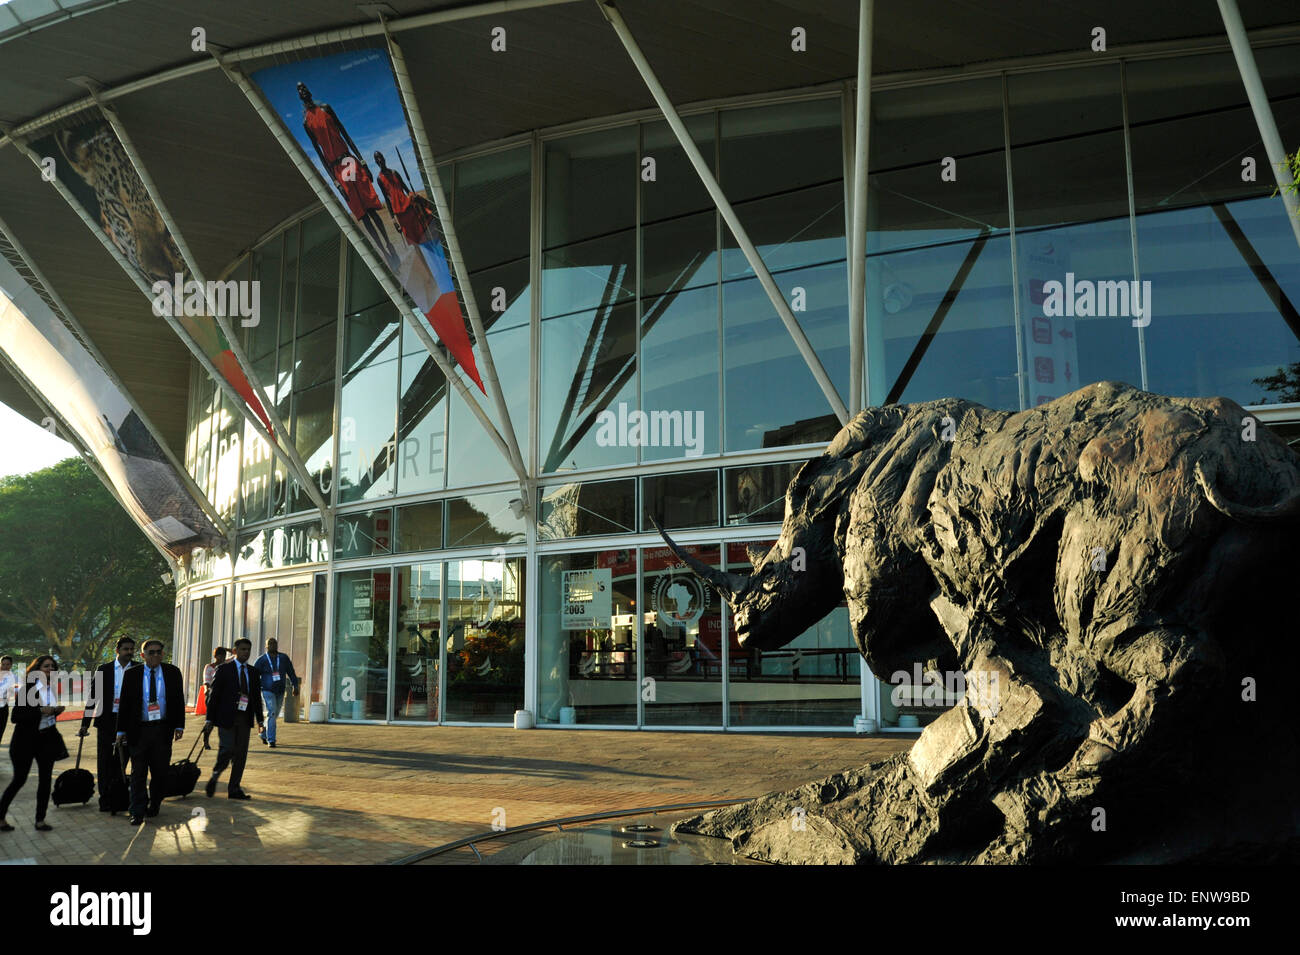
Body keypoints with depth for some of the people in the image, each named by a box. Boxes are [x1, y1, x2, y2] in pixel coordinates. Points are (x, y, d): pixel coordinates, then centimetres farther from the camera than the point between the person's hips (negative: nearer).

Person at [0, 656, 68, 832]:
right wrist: (41, 711, -24)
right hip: (27, 740, -6)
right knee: (19, 780, 0)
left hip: (47, 739, 6)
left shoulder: (52, 688, 7)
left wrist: (56, 710, 0)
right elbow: (15, 717, -18)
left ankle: (40, 820, 13)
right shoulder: (27, 689, -13)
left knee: (45, 779, 5)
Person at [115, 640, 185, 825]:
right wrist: (121, 730, 2)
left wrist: (179, 726, 1)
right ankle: (137, 813, 8)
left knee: (160, 771, 7)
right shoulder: (132, 675, 1)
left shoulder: (172, 673, 3)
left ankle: (154, 805, 26)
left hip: (163, 730, 1)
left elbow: (179, 701, 7)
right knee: (138, 773, 2)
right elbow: (124, 704, 4)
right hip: (139, 730, -1)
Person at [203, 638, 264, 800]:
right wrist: (210, 719, -9)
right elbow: (214, 694, -4)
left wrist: (260, 719, 9)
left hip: (244, 718, 5)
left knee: (241, 754, 4)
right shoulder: (224, 669, -2)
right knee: (227, 751, -11)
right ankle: (215, 776, 16)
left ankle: (234, 789, 11)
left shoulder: (253, 672, 12)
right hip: (226, 717, -5)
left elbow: (257, 697, 15)